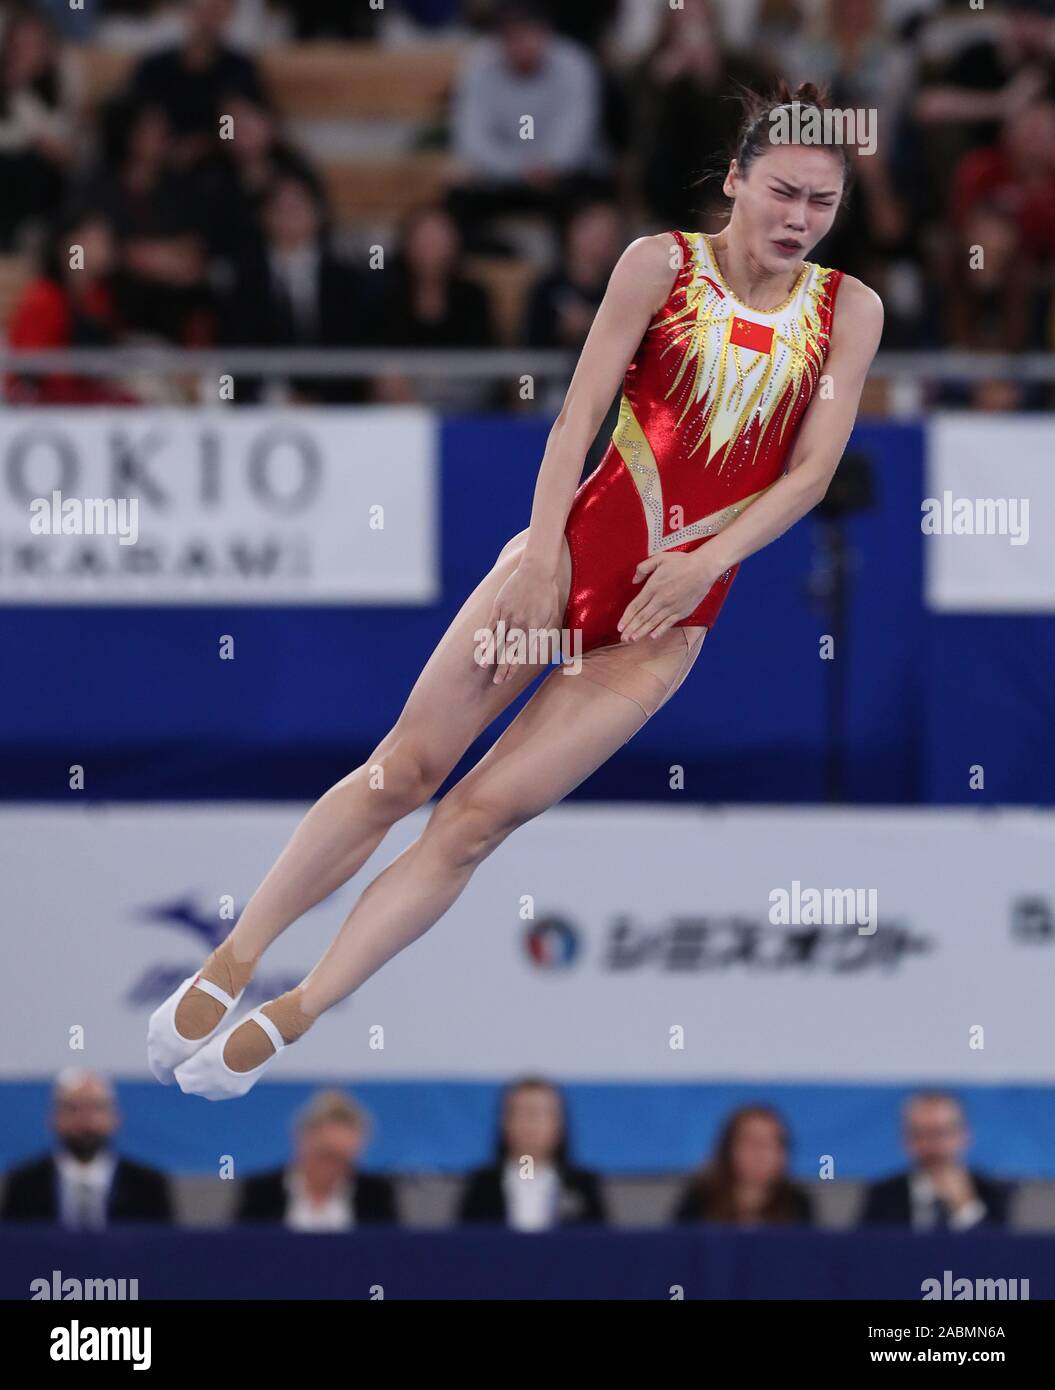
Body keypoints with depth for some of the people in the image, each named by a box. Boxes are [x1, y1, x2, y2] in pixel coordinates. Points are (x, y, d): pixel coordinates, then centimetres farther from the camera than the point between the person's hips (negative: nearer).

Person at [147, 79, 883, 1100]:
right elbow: (579, 411, -6)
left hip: (668, 617, 1)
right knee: (406, 767, -4)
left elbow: (812, 470, -2)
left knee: (483, 815, -4)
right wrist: (543, 552, -15)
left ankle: (291, 1017, -1)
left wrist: (706, 562, -14)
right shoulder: (661, 264, -1)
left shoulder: (848, 310, 3)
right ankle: (229, 963, 6)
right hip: (575, 551, -1)